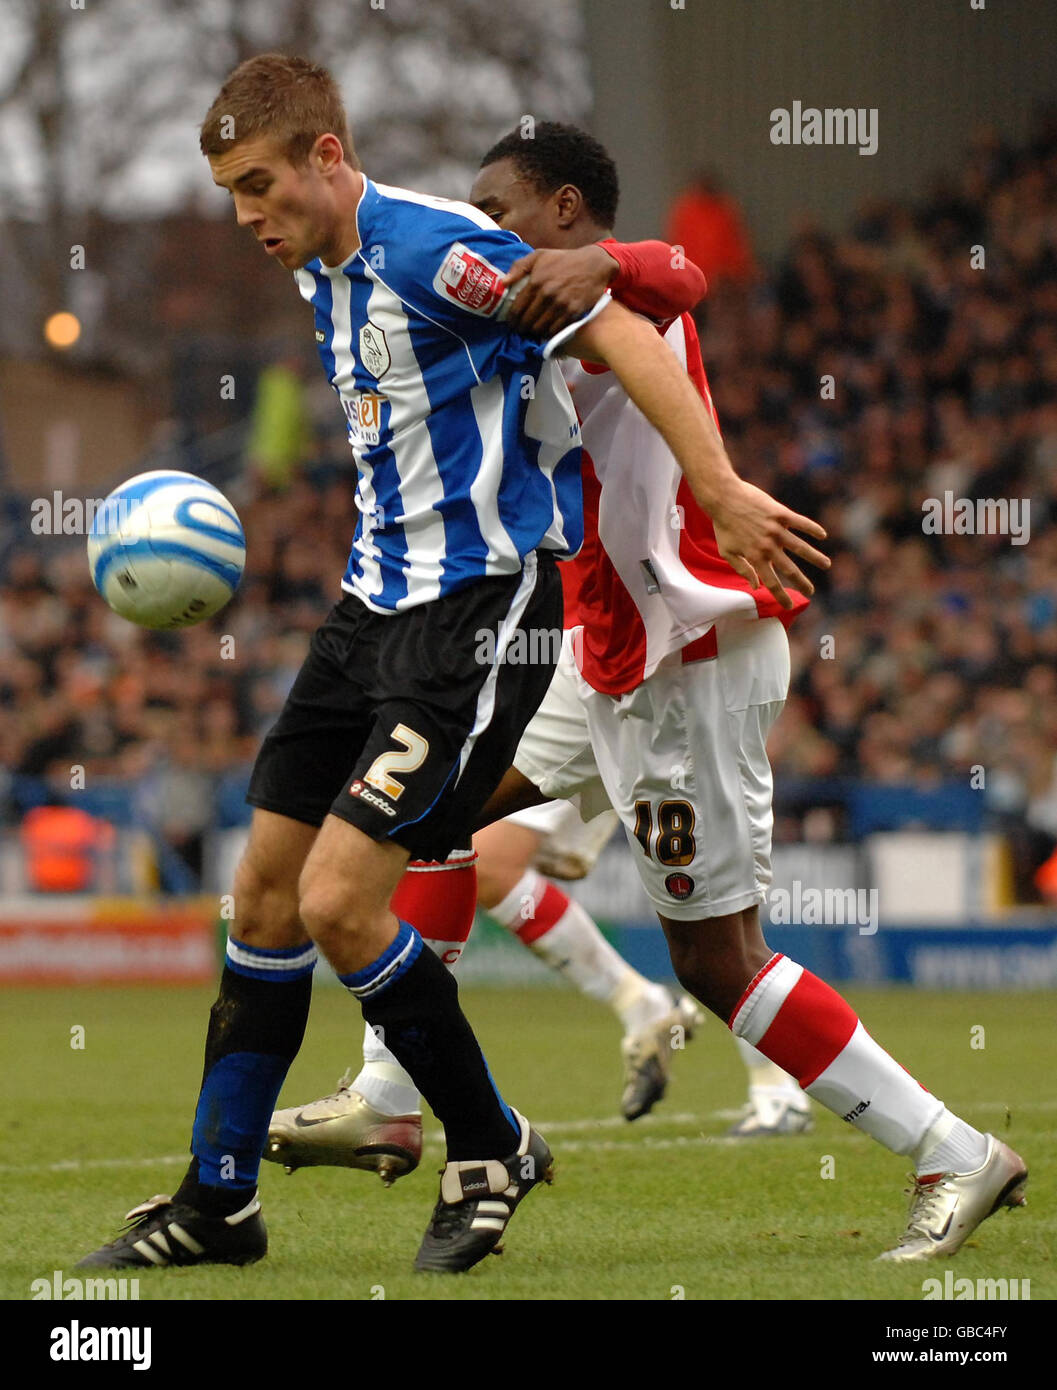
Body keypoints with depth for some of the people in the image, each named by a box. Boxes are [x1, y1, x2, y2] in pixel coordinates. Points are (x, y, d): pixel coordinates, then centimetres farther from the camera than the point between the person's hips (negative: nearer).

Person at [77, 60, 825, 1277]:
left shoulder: (434, 249, -18)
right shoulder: (320, 271, 11)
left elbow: (621, 335, -21)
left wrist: (720, 491, -27)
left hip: (482, 606, -9)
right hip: (375, 604, 9)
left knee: (339, 901, -15)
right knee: (265, 890, 8)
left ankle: (491, 1151, 6)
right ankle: (218, 1202, 18)